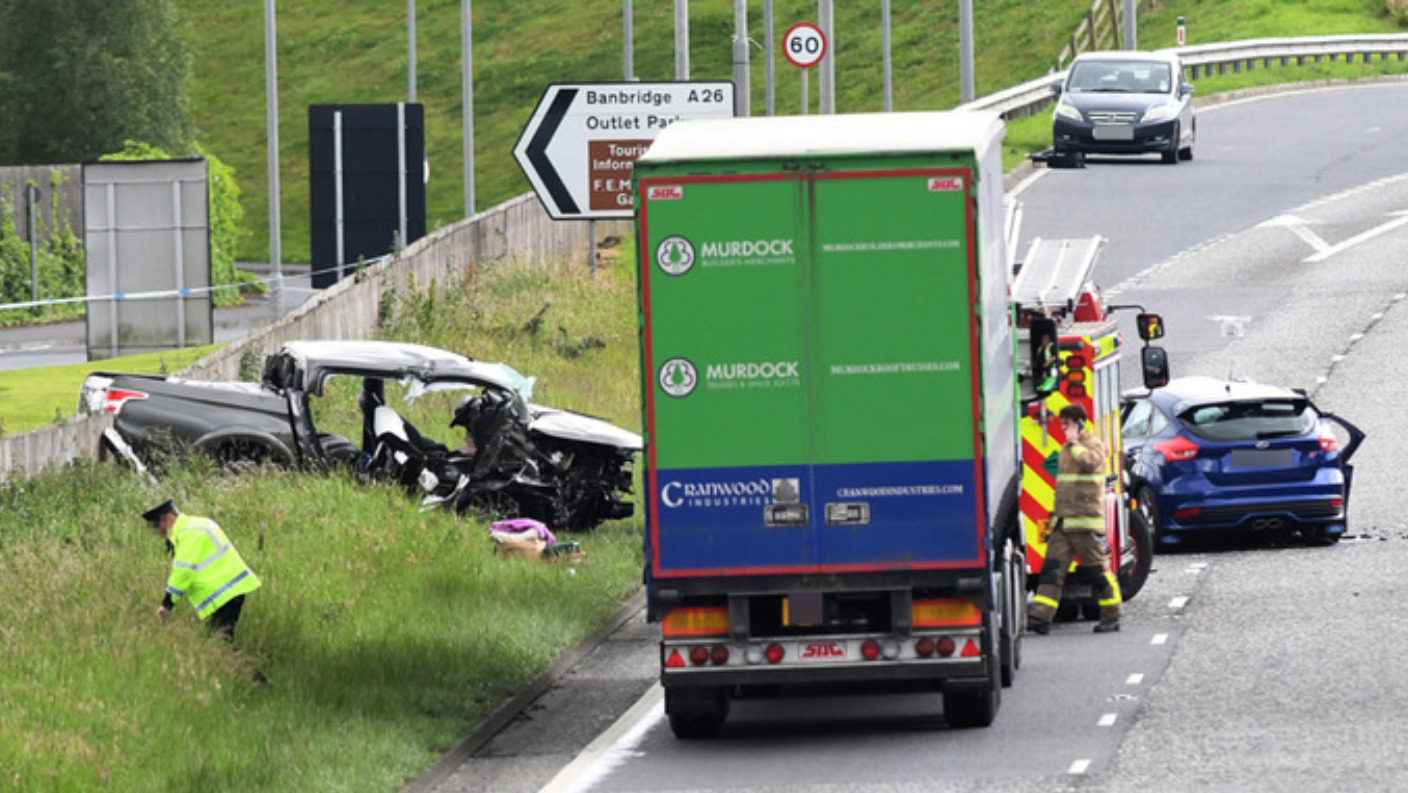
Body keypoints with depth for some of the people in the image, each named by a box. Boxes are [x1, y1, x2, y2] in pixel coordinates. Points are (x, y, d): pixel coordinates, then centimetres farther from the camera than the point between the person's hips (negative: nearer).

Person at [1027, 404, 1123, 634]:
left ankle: (1111, 616, 10)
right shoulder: (1066, 449, 20)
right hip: (1063, 520, 7)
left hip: (1086, 520, -7)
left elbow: (1090, 462, -27)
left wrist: (1074, 443, -18)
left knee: (1097, 568, -1)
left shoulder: (1094, 445, -4)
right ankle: (1041, 616, -10)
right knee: (1052, 567, -3)